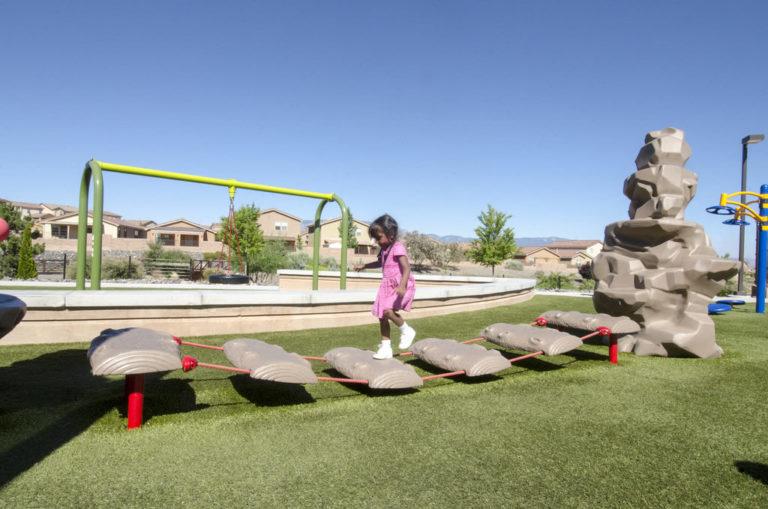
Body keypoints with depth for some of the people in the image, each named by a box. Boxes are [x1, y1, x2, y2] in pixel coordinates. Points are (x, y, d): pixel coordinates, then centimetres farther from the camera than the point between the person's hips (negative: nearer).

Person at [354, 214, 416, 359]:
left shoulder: (398, 248, -16)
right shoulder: (384, 249, 11)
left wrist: (402, 285, -40)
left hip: (400, 287, -9)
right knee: (382, 316, 7)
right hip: (388, 286, 9)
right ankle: (385, 348, 18)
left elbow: (406, 268, -27)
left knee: (388, 310, -27)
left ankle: (406, 331, -2)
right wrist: (364, 266, 32)